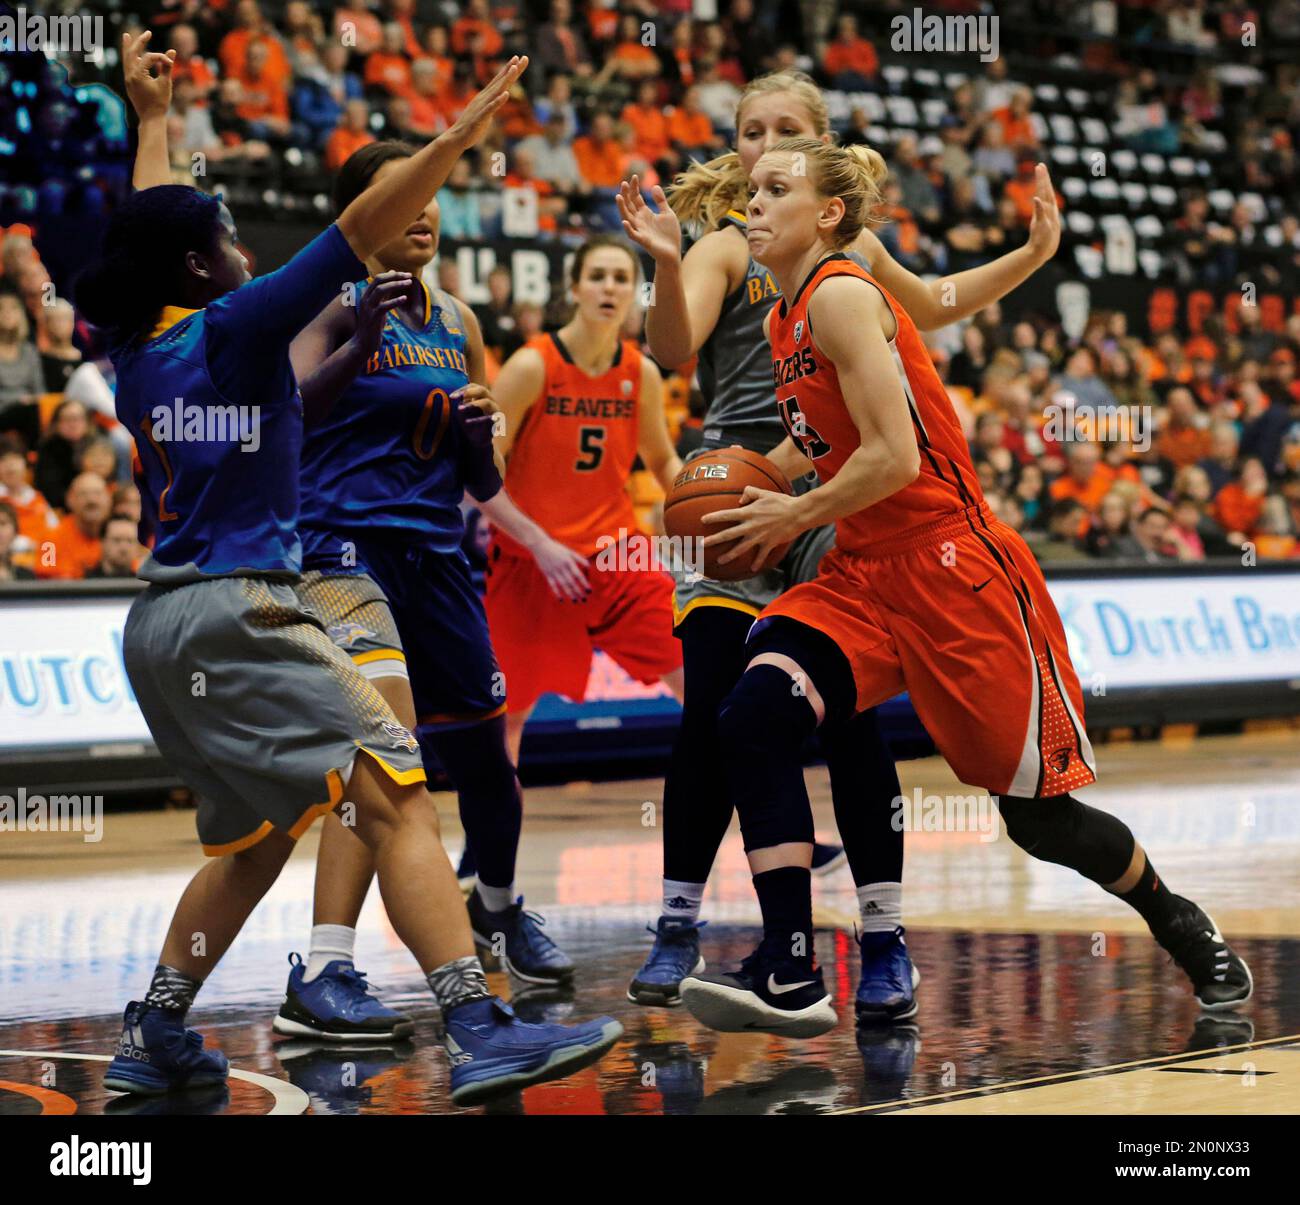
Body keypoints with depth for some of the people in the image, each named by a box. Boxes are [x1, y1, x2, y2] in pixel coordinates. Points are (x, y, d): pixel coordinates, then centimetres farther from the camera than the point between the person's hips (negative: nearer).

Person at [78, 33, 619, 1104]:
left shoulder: (138, 346, 13)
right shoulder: (227, 331, -7)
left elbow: (147, 237, 32)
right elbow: (357, 235, -13)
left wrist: (150, 116, 44)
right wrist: (455, 140, -14)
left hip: (163, 625, 10)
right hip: (235, 612, -9)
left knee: (255, 838, 22)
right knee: (397, 794, -16)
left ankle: (155, 1038, 19)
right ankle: (481, 1033, -29)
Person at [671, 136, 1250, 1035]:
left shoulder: (843, 296, -15)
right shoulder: (788, 318, 11)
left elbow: (895, 458, -21)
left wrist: (794, 517, -9)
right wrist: (755, 484, 8)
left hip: (950, 570, -8)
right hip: (864, 573, 8)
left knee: (1039, 813, 1)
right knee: (754, 720, -16)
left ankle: (1187, 931, 28)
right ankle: (790, 979, -16)